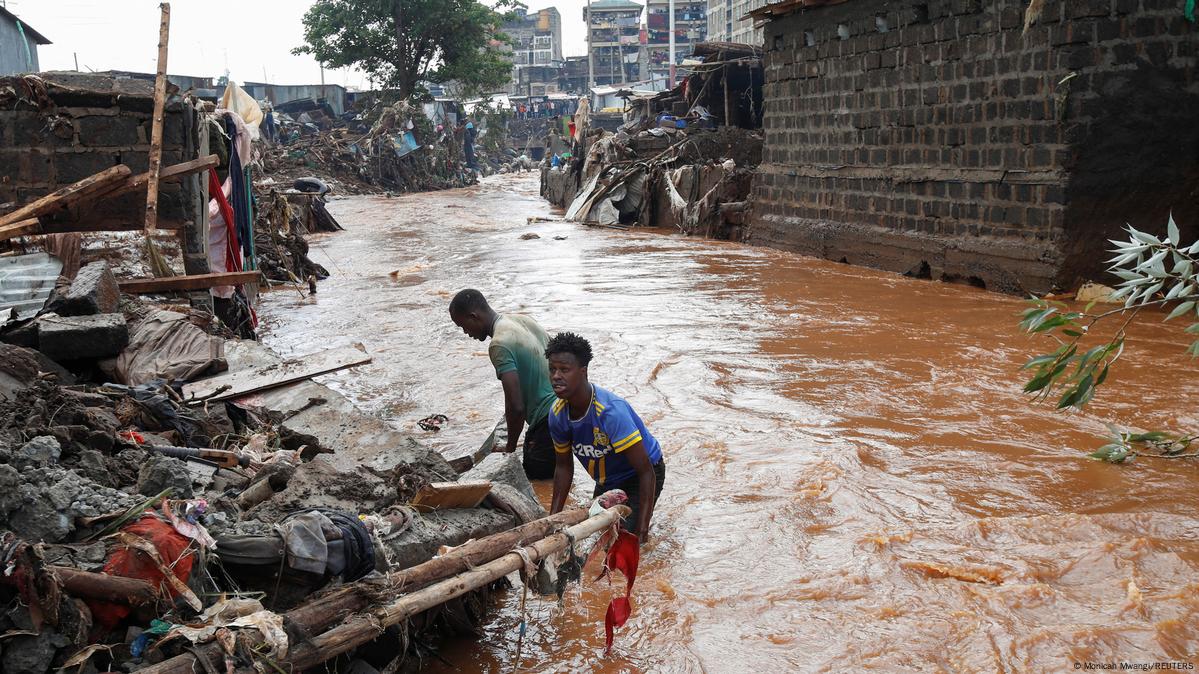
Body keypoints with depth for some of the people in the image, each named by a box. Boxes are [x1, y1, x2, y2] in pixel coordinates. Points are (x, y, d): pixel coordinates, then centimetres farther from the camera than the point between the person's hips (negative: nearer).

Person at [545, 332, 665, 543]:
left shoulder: (611, 411, -37)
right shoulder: (557, 414, -16)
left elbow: (645, 471, -33)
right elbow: (563, 467, 1)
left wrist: (642, 529, -35)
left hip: (639, 477, -6)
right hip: (607, 481, 7)